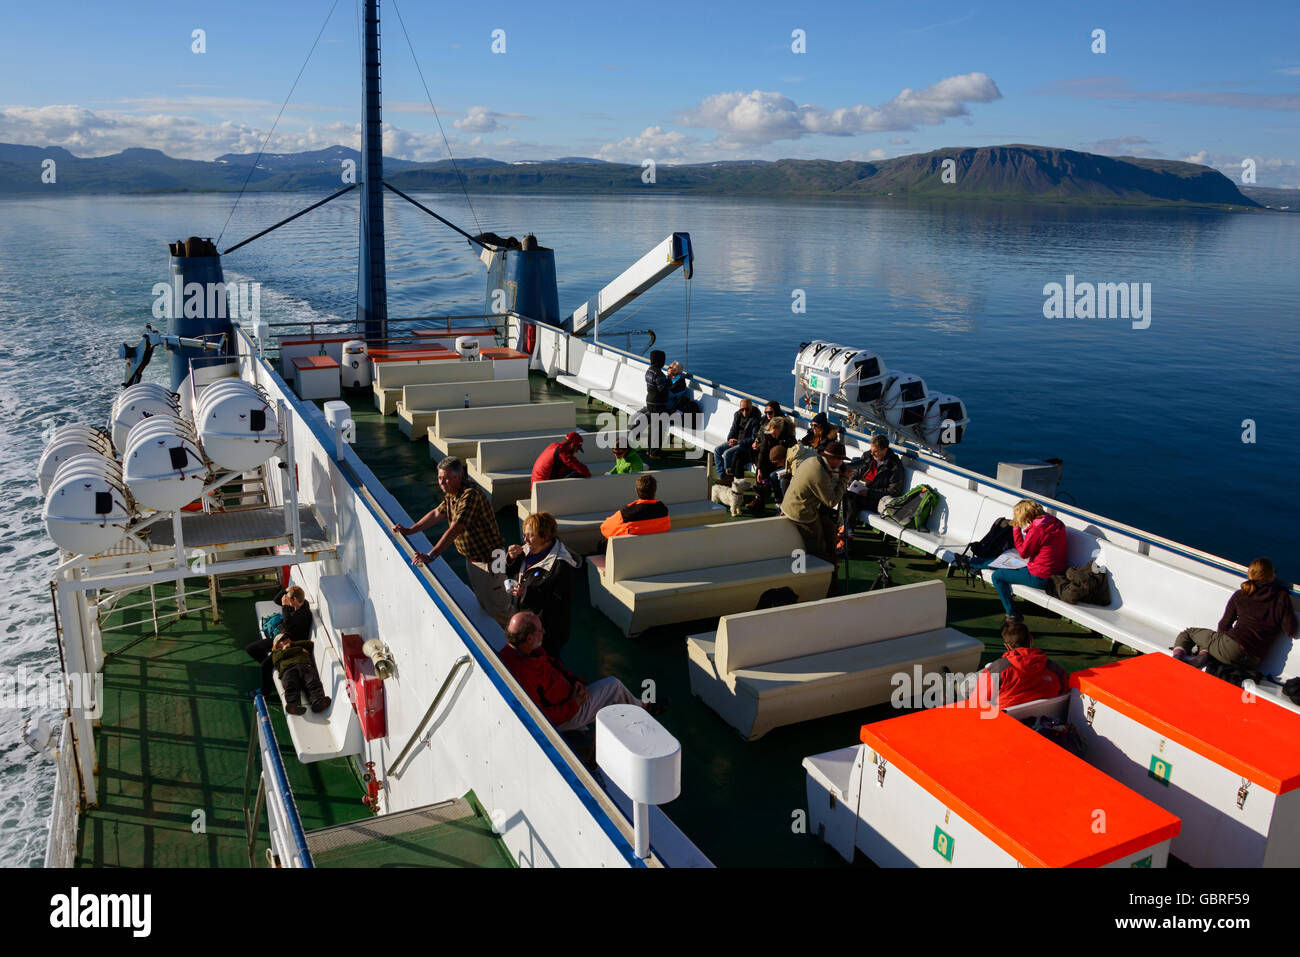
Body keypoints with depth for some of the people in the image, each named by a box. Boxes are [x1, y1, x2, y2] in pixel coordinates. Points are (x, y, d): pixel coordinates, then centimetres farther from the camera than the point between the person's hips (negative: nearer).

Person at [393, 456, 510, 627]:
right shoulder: (451, 493, 4)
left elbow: (454, 530, -33)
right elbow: (438, 513, 18)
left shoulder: (471, 495, -27)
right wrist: (409, 530, 13)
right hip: (471, 559, 10)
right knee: (483, 605, 20)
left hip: (489, 560, -10)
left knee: (497, 610, -1)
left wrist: (431, 555, -36)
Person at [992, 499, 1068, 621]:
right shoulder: (1055, 522, 2)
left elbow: (1023, 553, -12)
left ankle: (1011, 613, 5)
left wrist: (1016, 528, -10)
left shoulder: (1037, 529, -25)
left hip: (1040, 578, -9)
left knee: (996, 575, 1)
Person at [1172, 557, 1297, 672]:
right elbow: (1290, 630, 4)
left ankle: (1178, 656, -15)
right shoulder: (1282, 597, 3)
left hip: (1231, 646, -2)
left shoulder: (1239, 595, 7)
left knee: (1186, 633, 17)